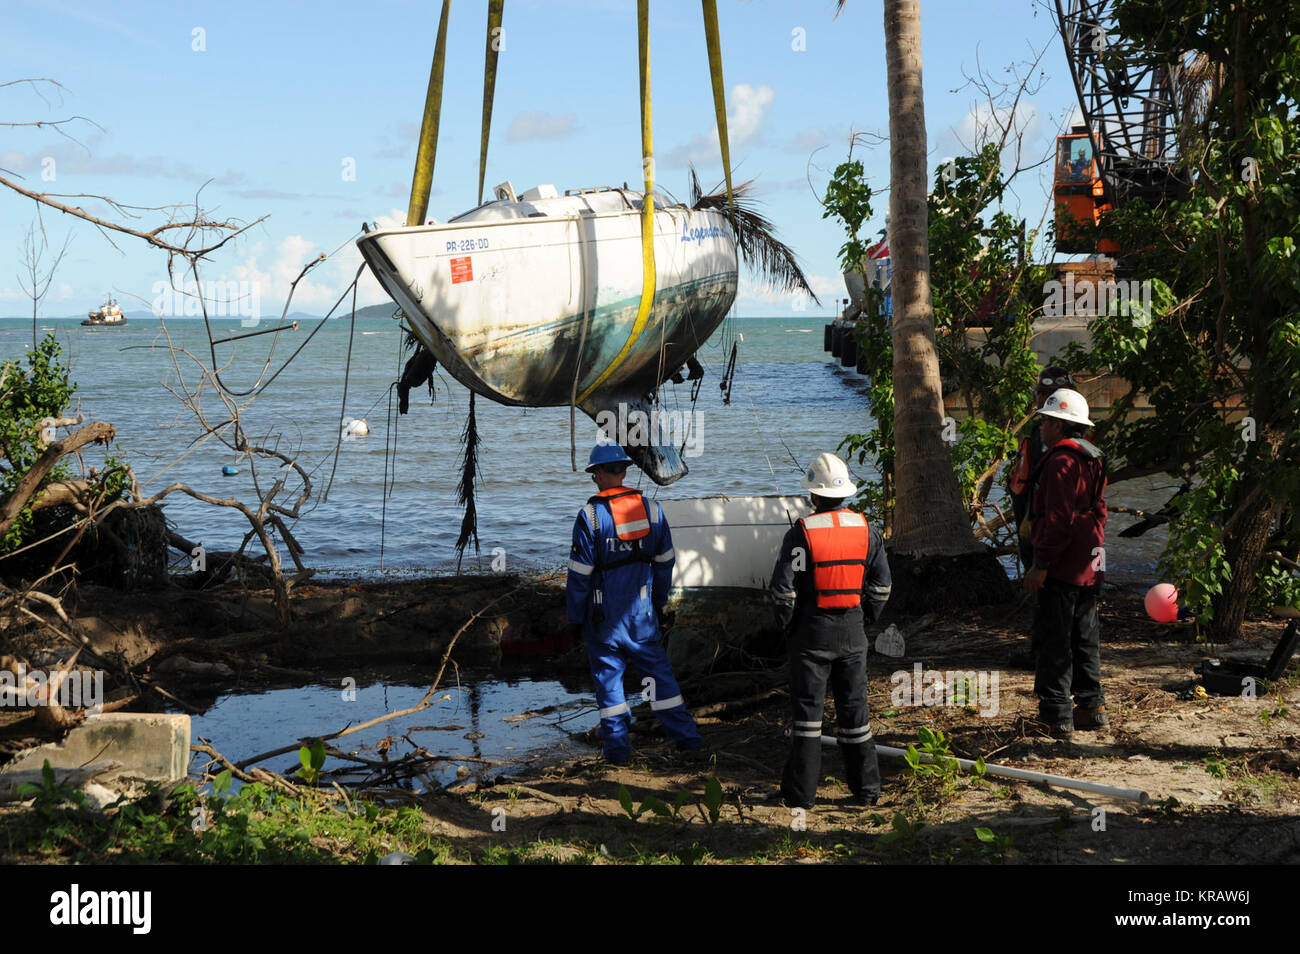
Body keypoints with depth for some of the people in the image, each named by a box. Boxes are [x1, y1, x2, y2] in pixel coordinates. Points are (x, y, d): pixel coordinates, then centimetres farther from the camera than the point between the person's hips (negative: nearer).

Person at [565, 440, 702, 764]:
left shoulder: (590, 516, -13)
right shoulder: (651, 509, 1)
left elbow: (579, 575, -11)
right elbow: (665, 563, 9)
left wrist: (574, 617, -1)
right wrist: (659, 604, 20)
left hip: (604, 615, -4)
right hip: (642, 611, 4)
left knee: (608, 674, 7)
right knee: (657, 668, 14)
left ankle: (617, 746, 11)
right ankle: (686, 736, 18)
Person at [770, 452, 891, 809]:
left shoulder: (802, 532, -13)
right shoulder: (865, 529, 2)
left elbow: (783, 586, -14)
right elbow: (882, 583, 7)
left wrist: (786, 624, 0)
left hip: (812, 631, -4)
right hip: (852, 632, 4)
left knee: (808, 709, 2)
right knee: (854, 708, 12)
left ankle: (801, 792, 5)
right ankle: (866, 789, 17)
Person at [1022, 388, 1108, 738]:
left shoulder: (1060, 462, -17)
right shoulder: (1091, 458, 14)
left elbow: (1059, 519, -22)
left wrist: (1041, 564, -20)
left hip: (1062, 567, -10)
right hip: (1089, 565, 10)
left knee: (1055, 642, -4)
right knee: (1085, 637, 16)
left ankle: (1055, 715, -3)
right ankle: (1091, 706, 22)